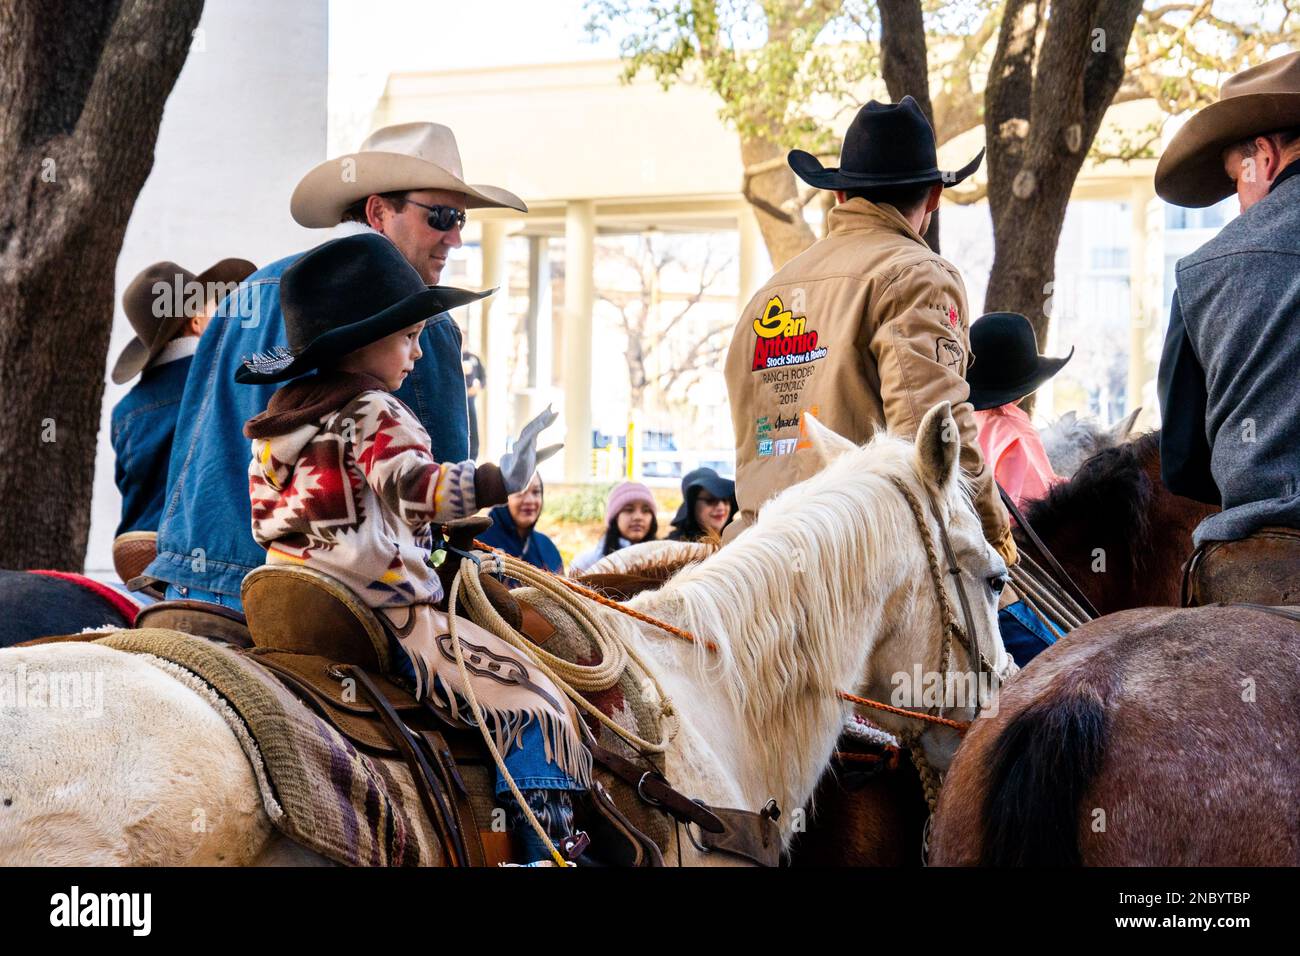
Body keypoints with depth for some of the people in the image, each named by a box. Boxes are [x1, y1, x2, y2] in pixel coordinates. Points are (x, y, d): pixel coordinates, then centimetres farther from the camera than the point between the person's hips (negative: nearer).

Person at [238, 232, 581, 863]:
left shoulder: (278, 416, 13)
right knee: (530, 700, -8)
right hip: (382, 616, -9)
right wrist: (497, 481, -42)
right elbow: (413, 486, -31)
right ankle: (546, 840, -17)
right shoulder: (377, 415, -12)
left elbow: (262, 514, 20)